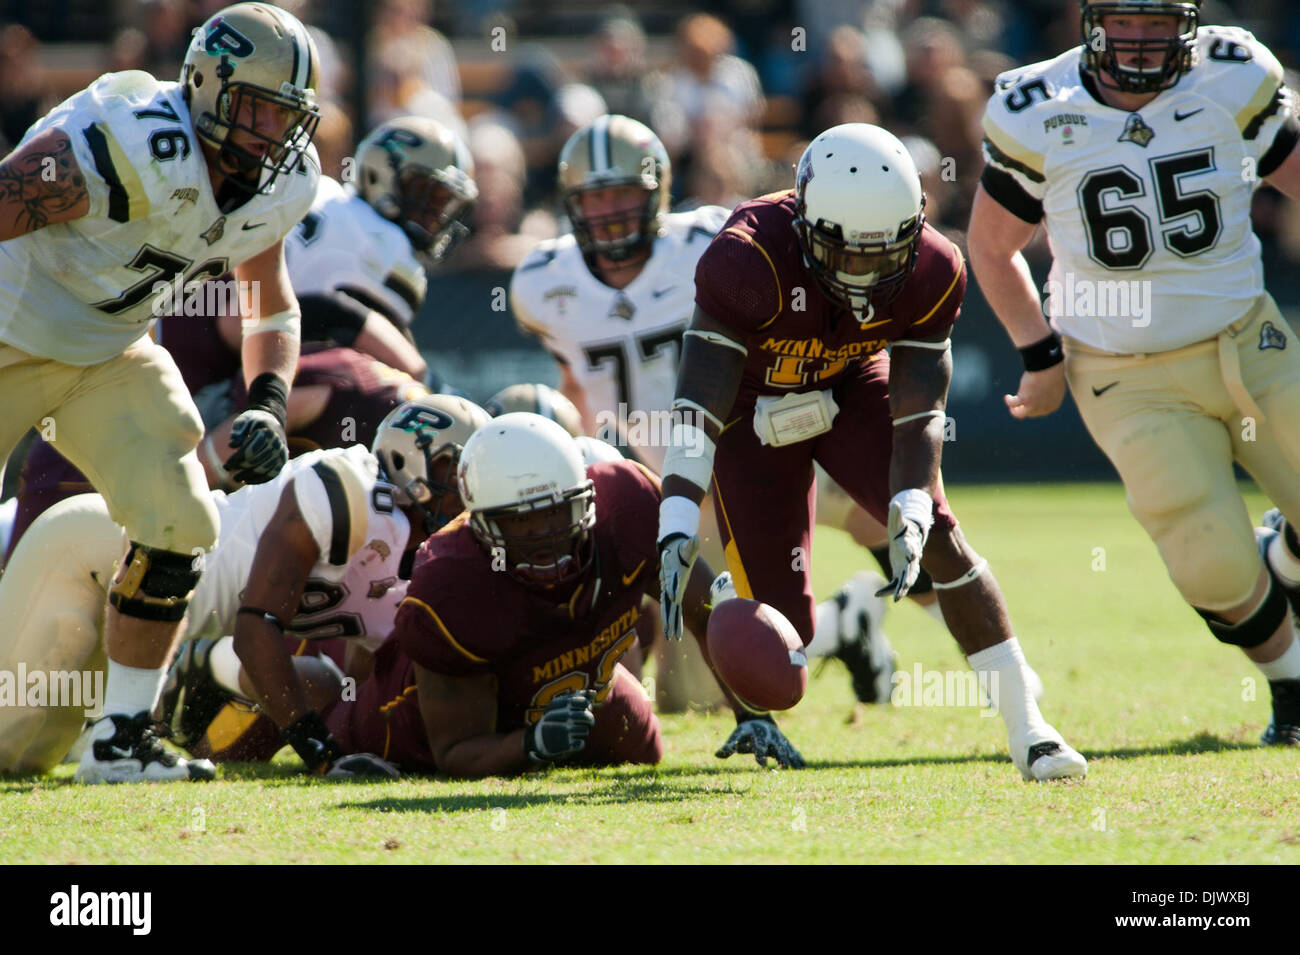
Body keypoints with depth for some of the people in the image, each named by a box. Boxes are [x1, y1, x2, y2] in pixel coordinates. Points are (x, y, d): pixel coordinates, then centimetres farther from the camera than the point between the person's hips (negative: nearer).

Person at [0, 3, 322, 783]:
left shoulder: (280, 184, -7)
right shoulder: (131, 149, -32)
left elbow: (273, 306, 10)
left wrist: (268, 406, -7)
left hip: (113, 352, 7)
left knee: (180, 527, -6)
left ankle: (121, 742, 5)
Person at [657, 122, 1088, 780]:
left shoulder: (930, 274, -25)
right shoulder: (748, 261, -36)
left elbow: (918, 416, -21)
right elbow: (697, 411, -37)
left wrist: (910, 516, -38)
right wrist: (677, 534, -46)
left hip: (852, 390, 3)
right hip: (755, 410, -3)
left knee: (937, 536, -17)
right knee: (783, 627, -11)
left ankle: (1028, 730, -10)